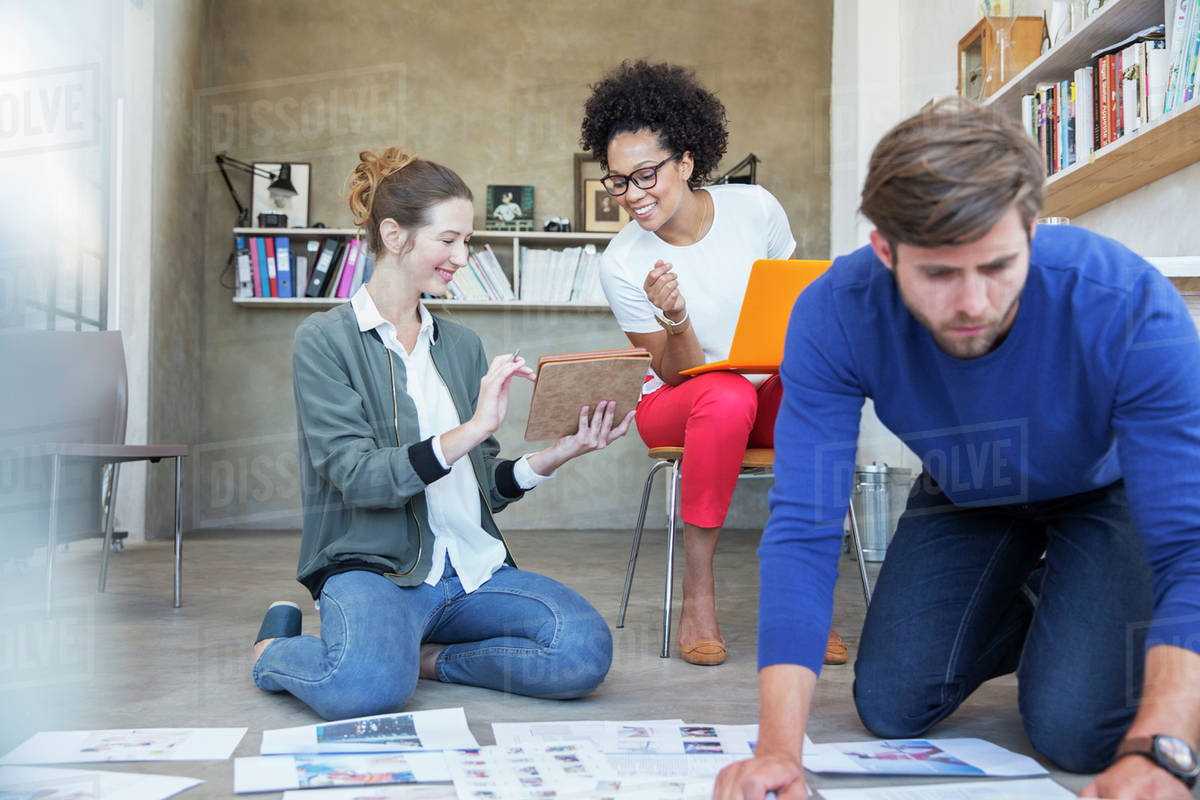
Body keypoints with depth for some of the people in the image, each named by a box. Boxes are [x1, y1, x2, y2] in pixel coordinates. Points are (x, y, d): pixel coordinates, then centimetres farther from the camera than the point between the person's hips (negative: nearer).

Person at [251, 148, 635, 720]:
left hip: (475, 566, 5)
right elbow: (358, 478, -15)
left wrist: (556, 455, -5)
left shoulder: (462, 345, 16)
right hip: (372, 565, -4)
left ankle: (425, 656, 0)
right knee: (366, 687, -35)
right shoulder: (325, 340, -2)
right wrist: (473, 429, -23)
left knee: (585, 648, -23)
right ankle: (275, 648, 0)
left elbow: (485, 486, 13)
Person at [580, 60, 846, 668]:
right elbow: (681, 373, -11)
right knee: (727, 397, -39)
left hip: (773, 392, 2)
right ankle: (698, 591, -26)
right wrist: (675, 320, -33)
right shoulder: (621, 265, -12)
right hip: (678, 406, -2)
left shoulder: (754, 208, -7)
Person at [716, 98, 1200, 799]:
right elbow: (803, 527, -35)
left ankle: (1075, 611, 18)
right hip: (965, 497, 3)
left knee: (1077, 731, -17)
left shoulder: (1132, 309, -39)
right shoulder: (834, 315, -33)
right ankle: (1025, 608, 28)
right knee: (892, 709, -1)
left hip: (1108, 490, -2)